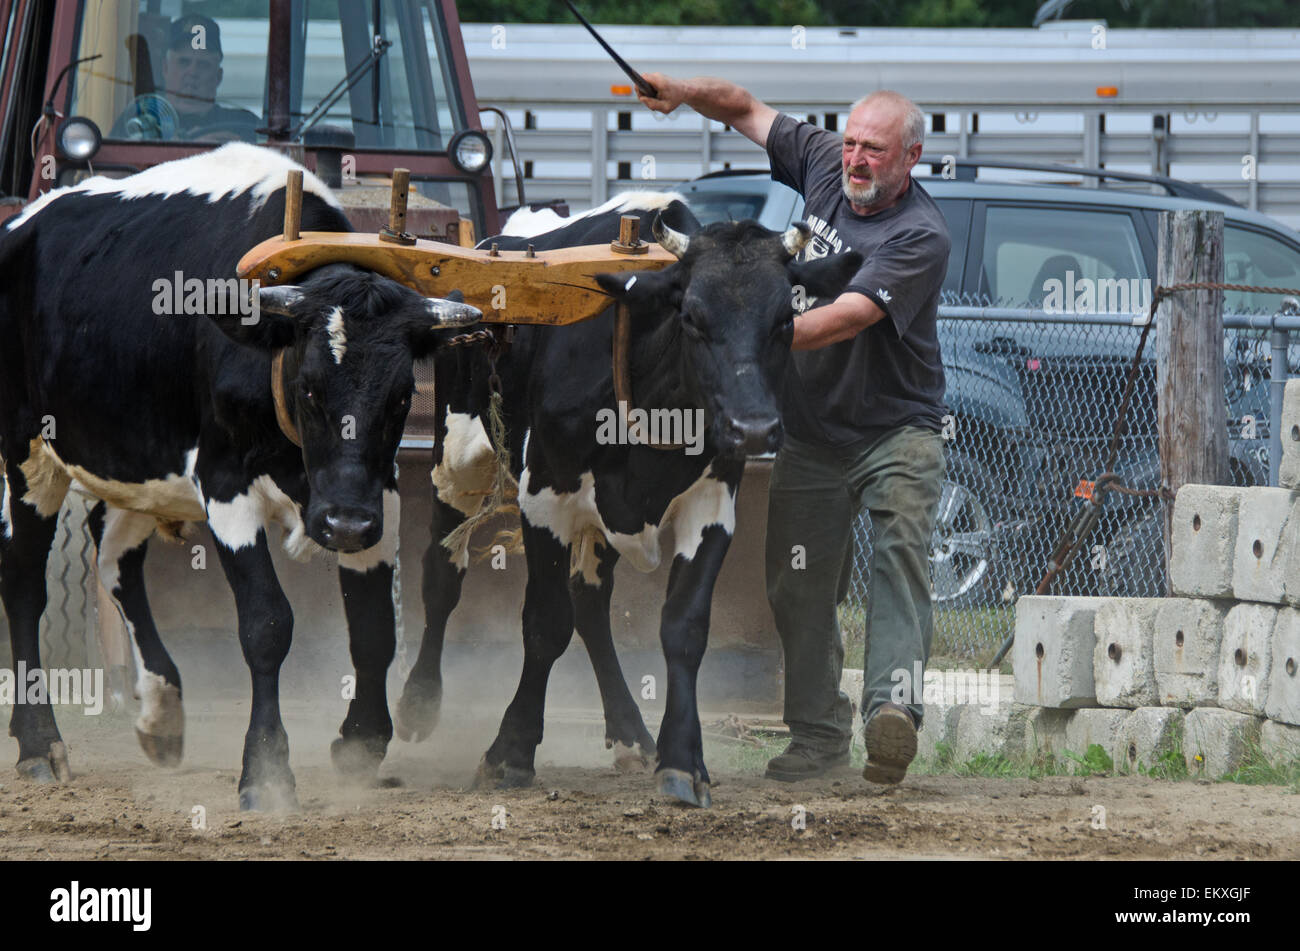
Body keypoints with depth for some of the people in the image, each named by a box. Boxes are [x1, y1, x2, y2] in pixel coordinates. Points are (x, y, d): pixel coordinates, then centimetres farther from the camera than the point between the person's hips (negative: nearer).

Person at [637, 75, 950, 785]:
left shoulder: (920, 235, -19)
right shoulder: (823, 164, 1)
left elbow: (847, 318, -29)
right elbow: (745, 110, 13)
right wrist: (689, 93, -8)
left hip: (895, 432, -6)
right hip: (810, 433, 6)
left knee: (899, 552, -25)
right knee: (800, 586, 6)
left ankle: (894, 704, -40)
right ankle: (818, 728, 18)